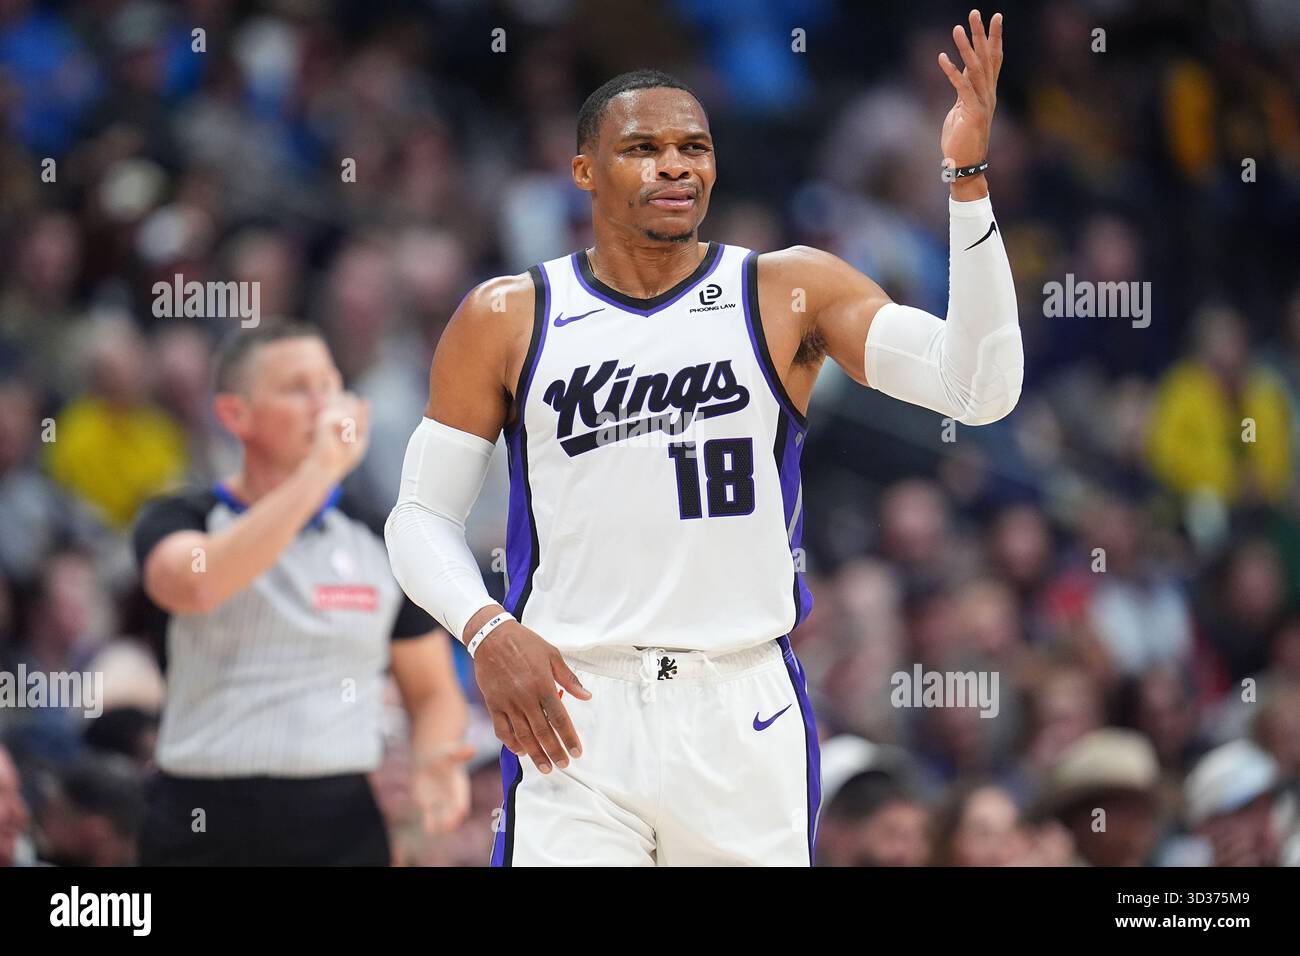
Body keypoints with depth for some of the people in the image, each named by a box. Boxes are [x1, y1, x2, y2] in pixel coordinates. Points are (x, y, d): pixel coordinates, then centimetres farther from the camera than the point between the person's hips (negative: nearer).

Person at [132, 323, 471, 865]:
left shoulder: (380, 540, 10)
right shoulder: (177, 523, 2)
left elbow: (432, 690, 17)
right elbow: (197, 585, -23)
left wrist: (433, 759, -7)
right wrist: (318, 471, -23)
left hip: (341, 833, 1)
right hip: (202, 831, -1)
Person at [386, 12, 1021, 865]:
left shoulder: (790, 295, 4)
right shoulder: (507, 320, 5)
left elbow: (980, 389, -8)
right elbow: (422, 517, 9)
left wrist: (966, 179, -17)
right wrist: (486, 630, -11)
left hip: (745, 713, 1)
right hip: (573, 711, -1)